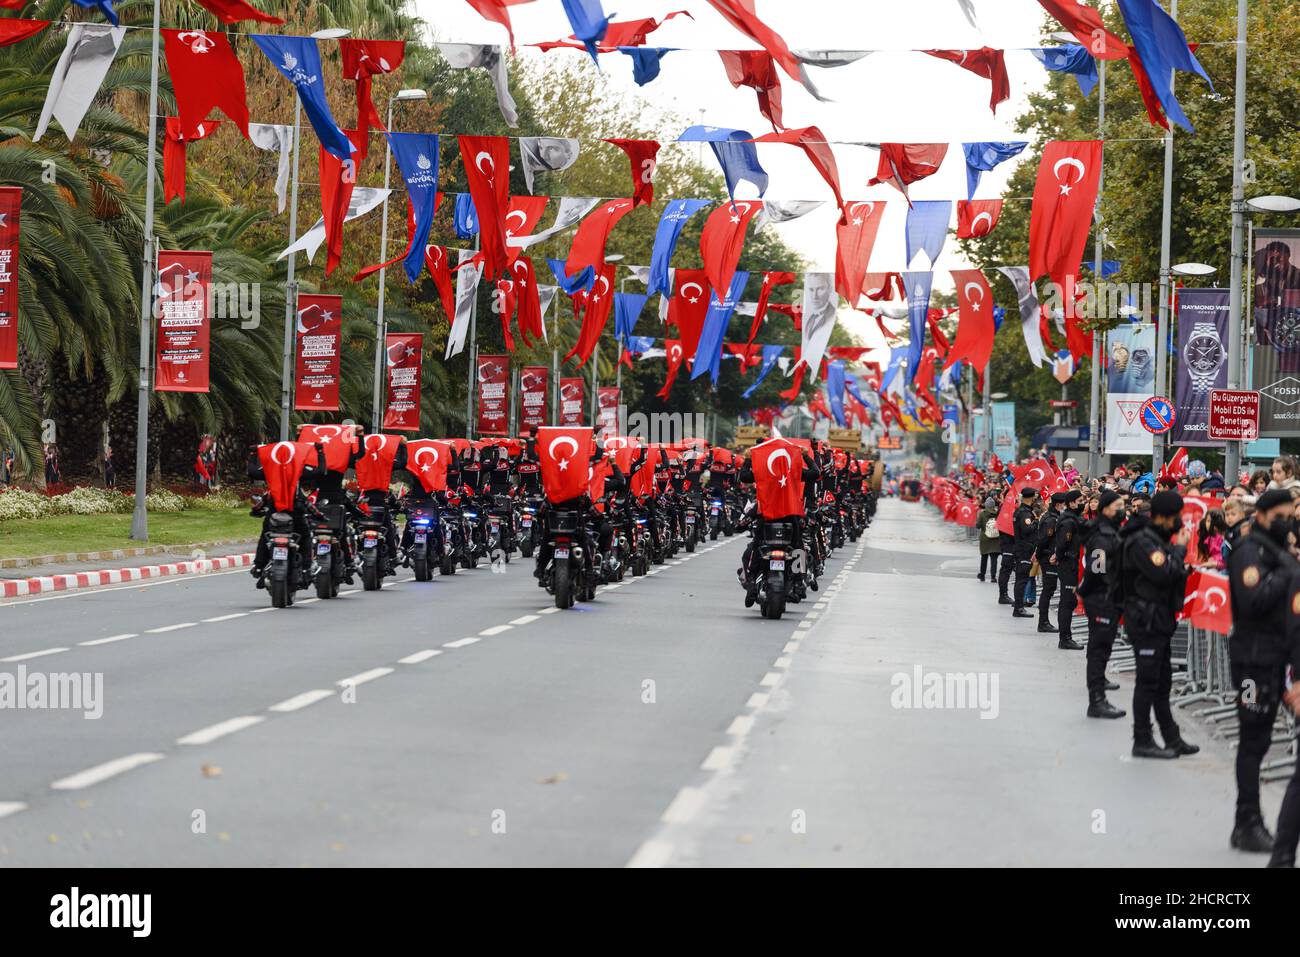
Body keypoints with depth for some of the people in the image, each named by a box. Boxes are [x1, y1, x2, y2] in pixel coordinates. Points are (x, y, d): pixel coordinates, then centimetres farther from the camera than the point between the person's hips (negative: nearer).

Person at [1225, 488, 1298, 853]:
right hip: (1254, 655, -9)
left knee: (1258, 739, 12)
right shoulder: (1249, 551, -12)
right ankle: (1248, 825, -4)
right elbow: (1253, 600, -25)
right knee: (1254, 740, -7)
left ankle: (1249, 823, 18)